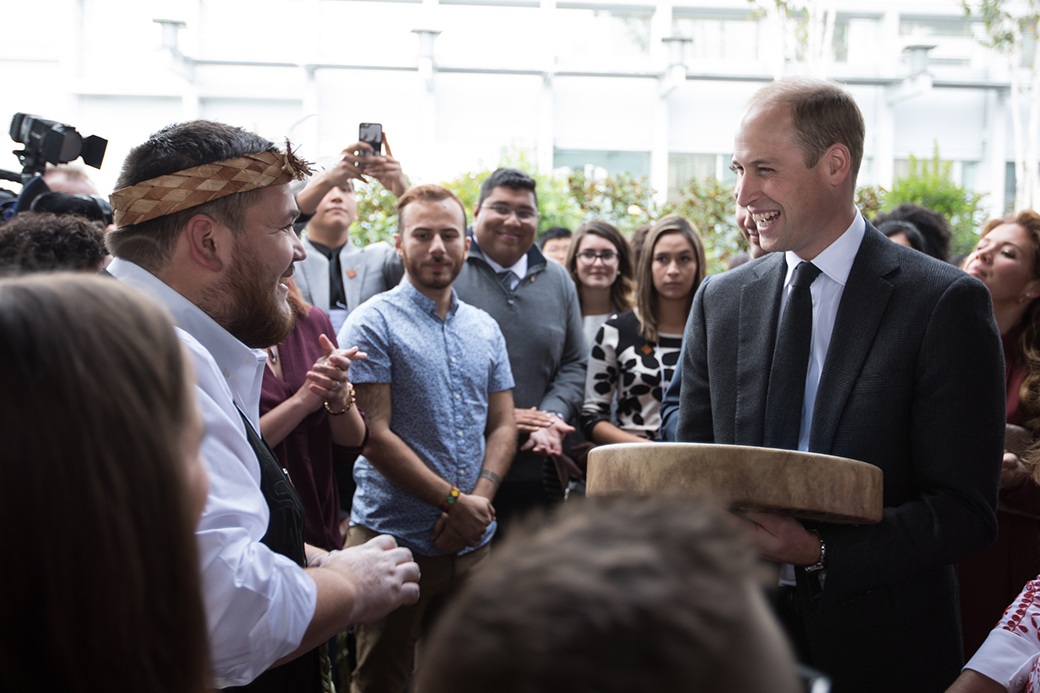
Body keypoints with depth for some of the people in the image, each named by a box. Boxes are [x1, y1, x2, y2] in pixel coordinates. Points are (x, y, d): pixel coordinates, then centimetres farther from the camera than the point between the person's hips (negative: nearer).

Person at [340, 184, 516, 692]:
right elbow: (375, 436, -13)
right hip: (393, 540, -5)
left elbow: (502, 426, 10)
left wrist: (478, 501, -8)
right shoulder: (373, 324, -7)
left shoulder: (486, 329, 12)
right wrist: (455, 502, -14)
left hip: (474, 543, 5)